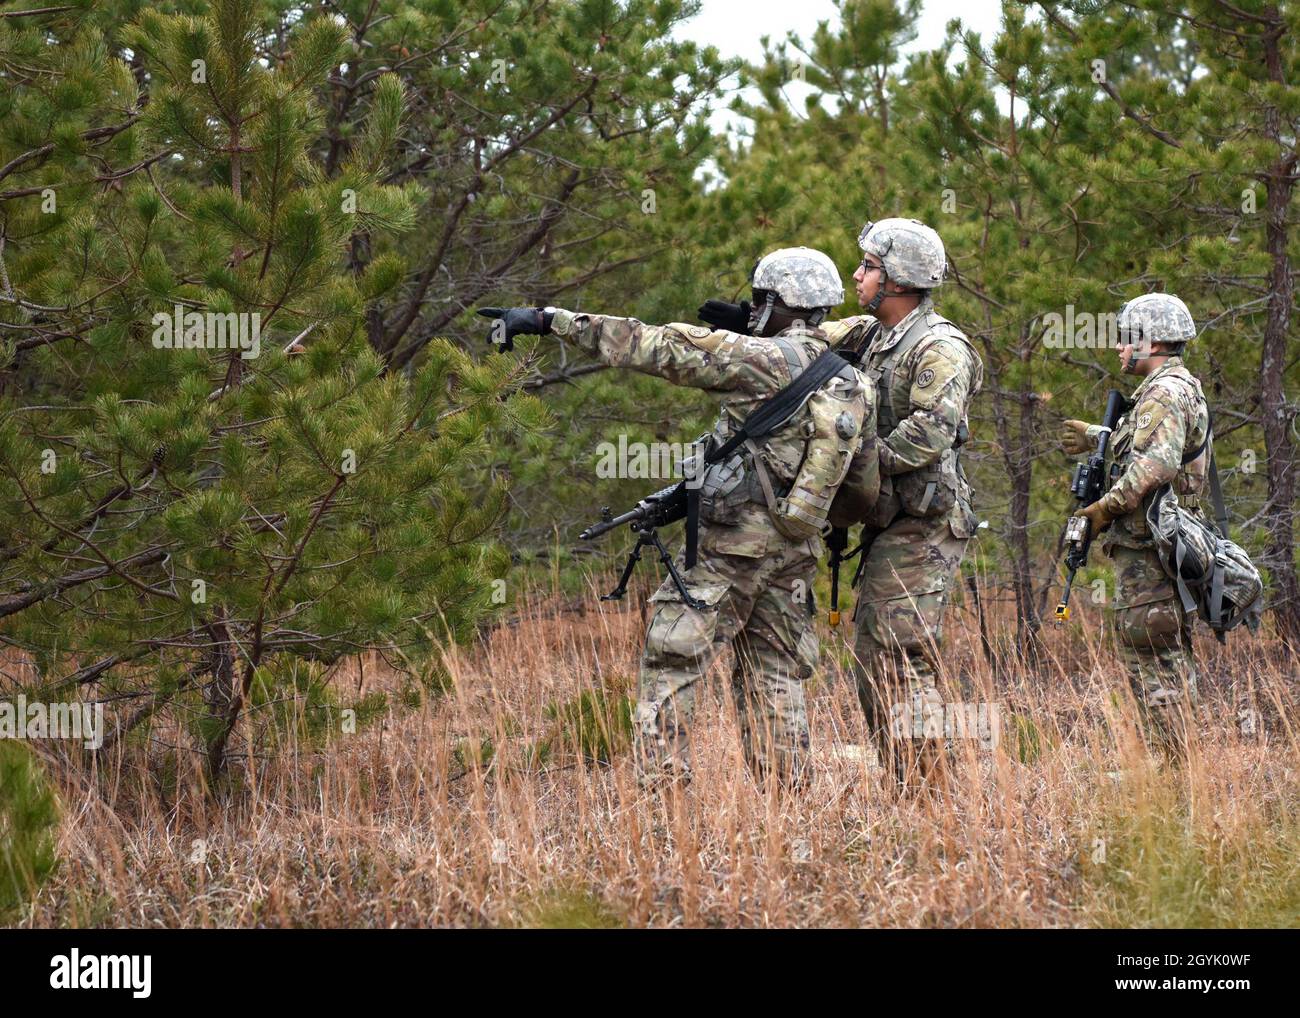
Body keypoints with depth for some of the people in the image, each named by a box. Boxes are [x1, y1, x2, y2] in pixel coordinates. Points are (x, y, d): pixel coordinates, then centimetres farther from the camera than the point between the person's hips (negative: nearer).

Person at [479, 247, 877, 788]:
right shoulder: (856, 387, 7)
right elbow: (865, 484, 14)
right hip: (795, 551, 7)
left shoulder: (767, 359, -13)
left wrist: (551, 319, -13)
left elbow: (656, 348, -15)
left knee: (668, 667, -1)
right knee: (773, 677, 15)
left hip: (730, 544, -7)